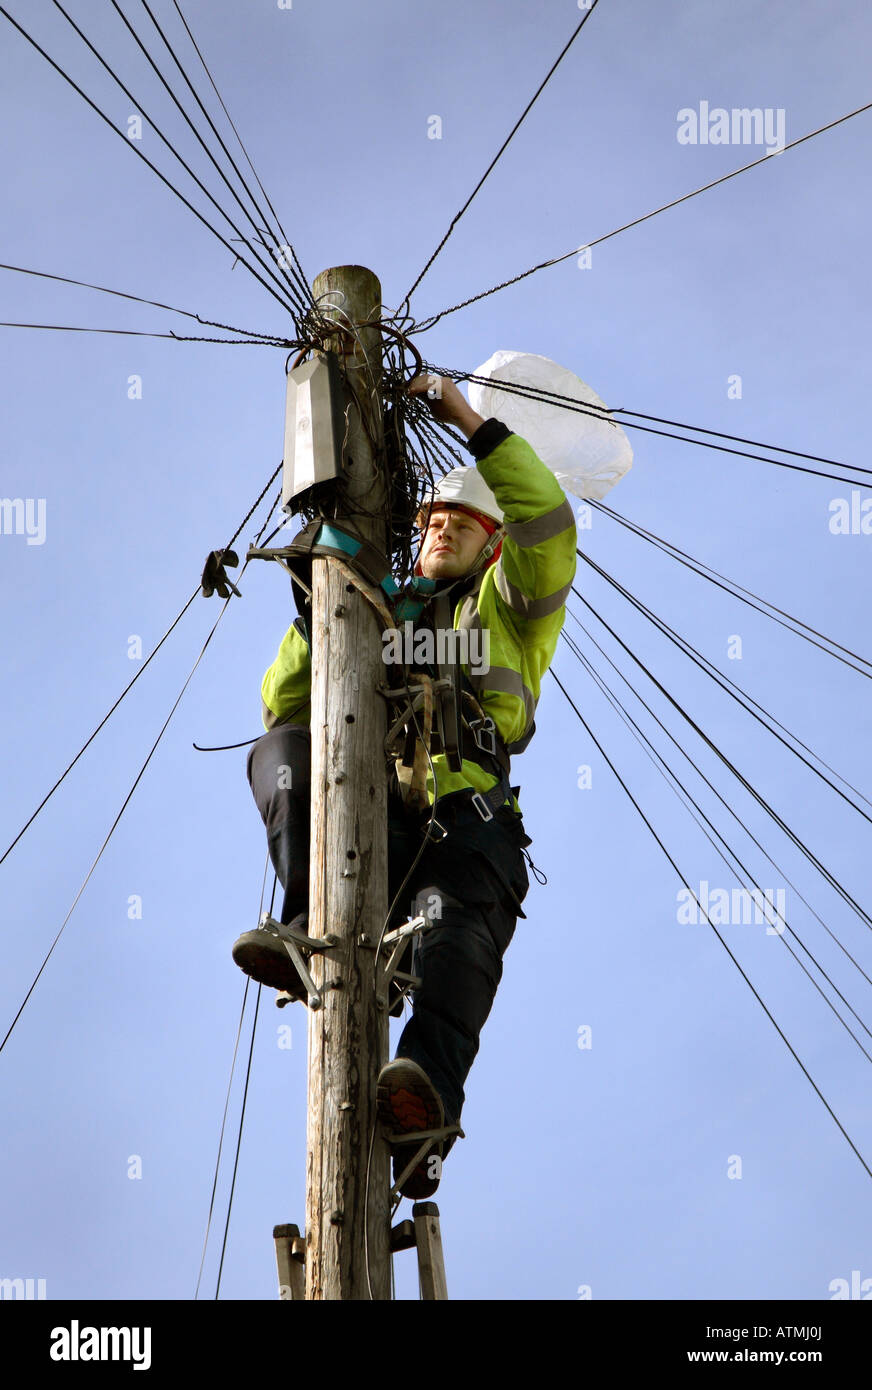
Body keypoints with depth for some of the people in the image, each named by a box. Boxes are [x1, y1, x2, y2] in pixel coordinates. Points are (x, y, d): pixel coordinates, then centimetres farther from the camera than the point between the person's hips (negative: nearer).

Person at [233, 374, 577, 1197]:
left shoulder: (508, 609, 27)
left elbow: (545, 520, 7)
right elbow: (284, 707, 28)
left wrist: (467, 419, 8)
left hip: (463, 814, -3)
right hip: (372, 819, 4)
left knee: (458, 923, -34)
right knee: (281, 752, -25)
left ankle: (427, 1108, -55)